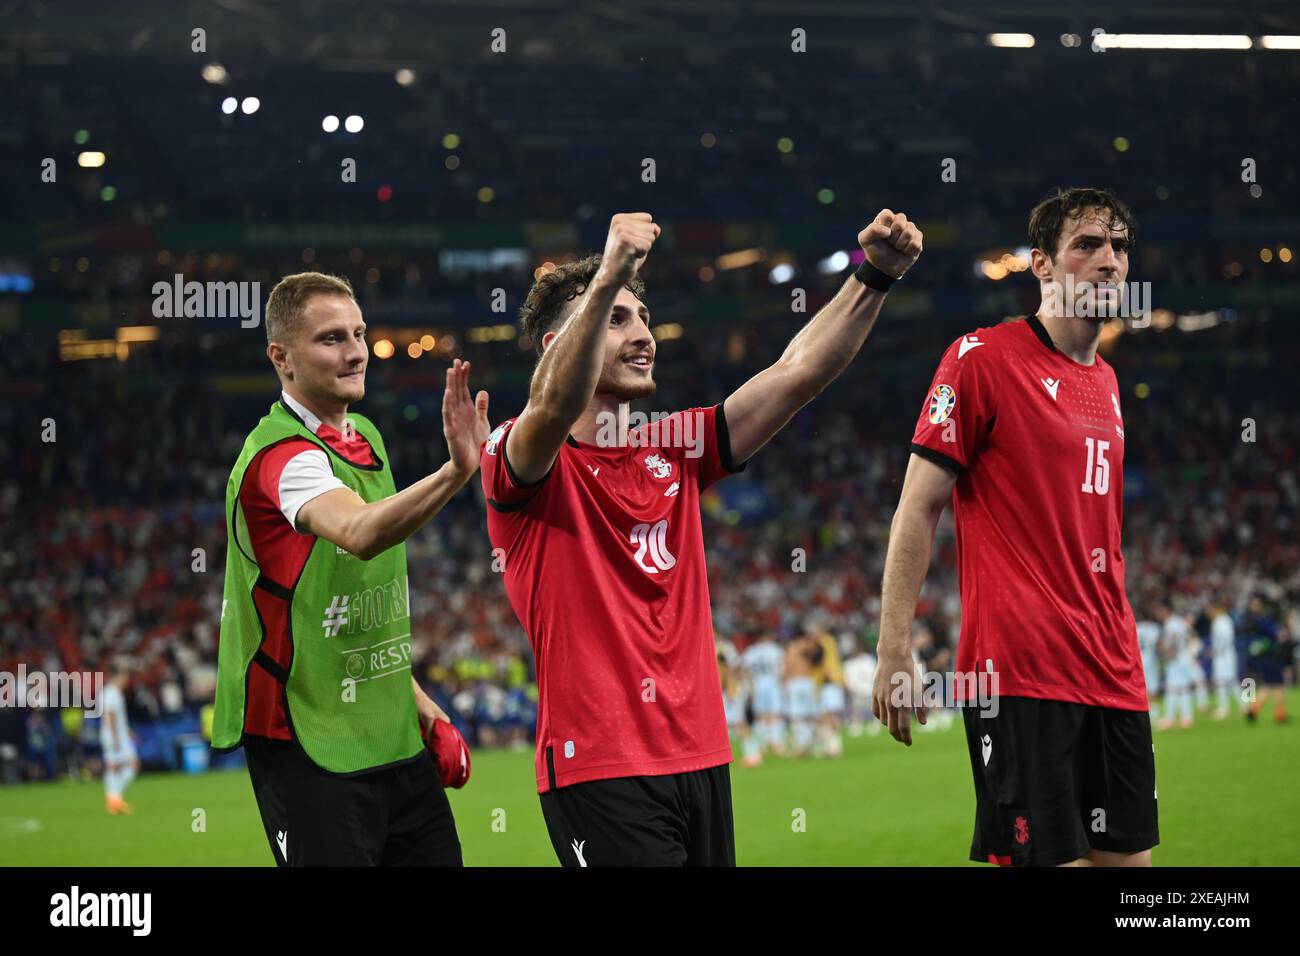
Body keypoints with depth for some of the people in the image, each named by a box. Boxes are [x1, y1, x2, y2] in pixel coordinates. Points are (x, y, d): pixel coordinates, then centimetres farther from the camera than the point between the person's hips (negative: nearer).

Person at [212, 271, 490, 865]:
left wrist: (411, 696, 17)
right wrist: (456, 471, -54)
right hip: (309, 751, -8)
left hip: (391, 739, 8)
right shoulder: (281, 453, -18)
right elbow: (359, 534, -40)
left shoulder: (364, 438, 10)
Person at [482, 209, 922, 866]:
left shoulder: (672, 450, 14)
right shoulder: (519, 460, -4)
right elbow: (553, 410, -28)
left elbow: (797, 372, 9)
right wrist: (608, 278, -39)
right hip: (596, 766, -6)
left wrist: (875, 274, -4)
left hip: (700, 756, 7)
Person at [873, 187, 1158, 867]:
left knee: (1128, 854, 5)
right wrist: (893, 653, -13)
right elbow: (917, 511, -7)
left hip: (1114, 675, 7)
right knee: (1050, 856, -10)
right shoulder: (982, 358, -5)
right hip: (1020, 675, -7)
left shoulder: (1105, 381, 17)